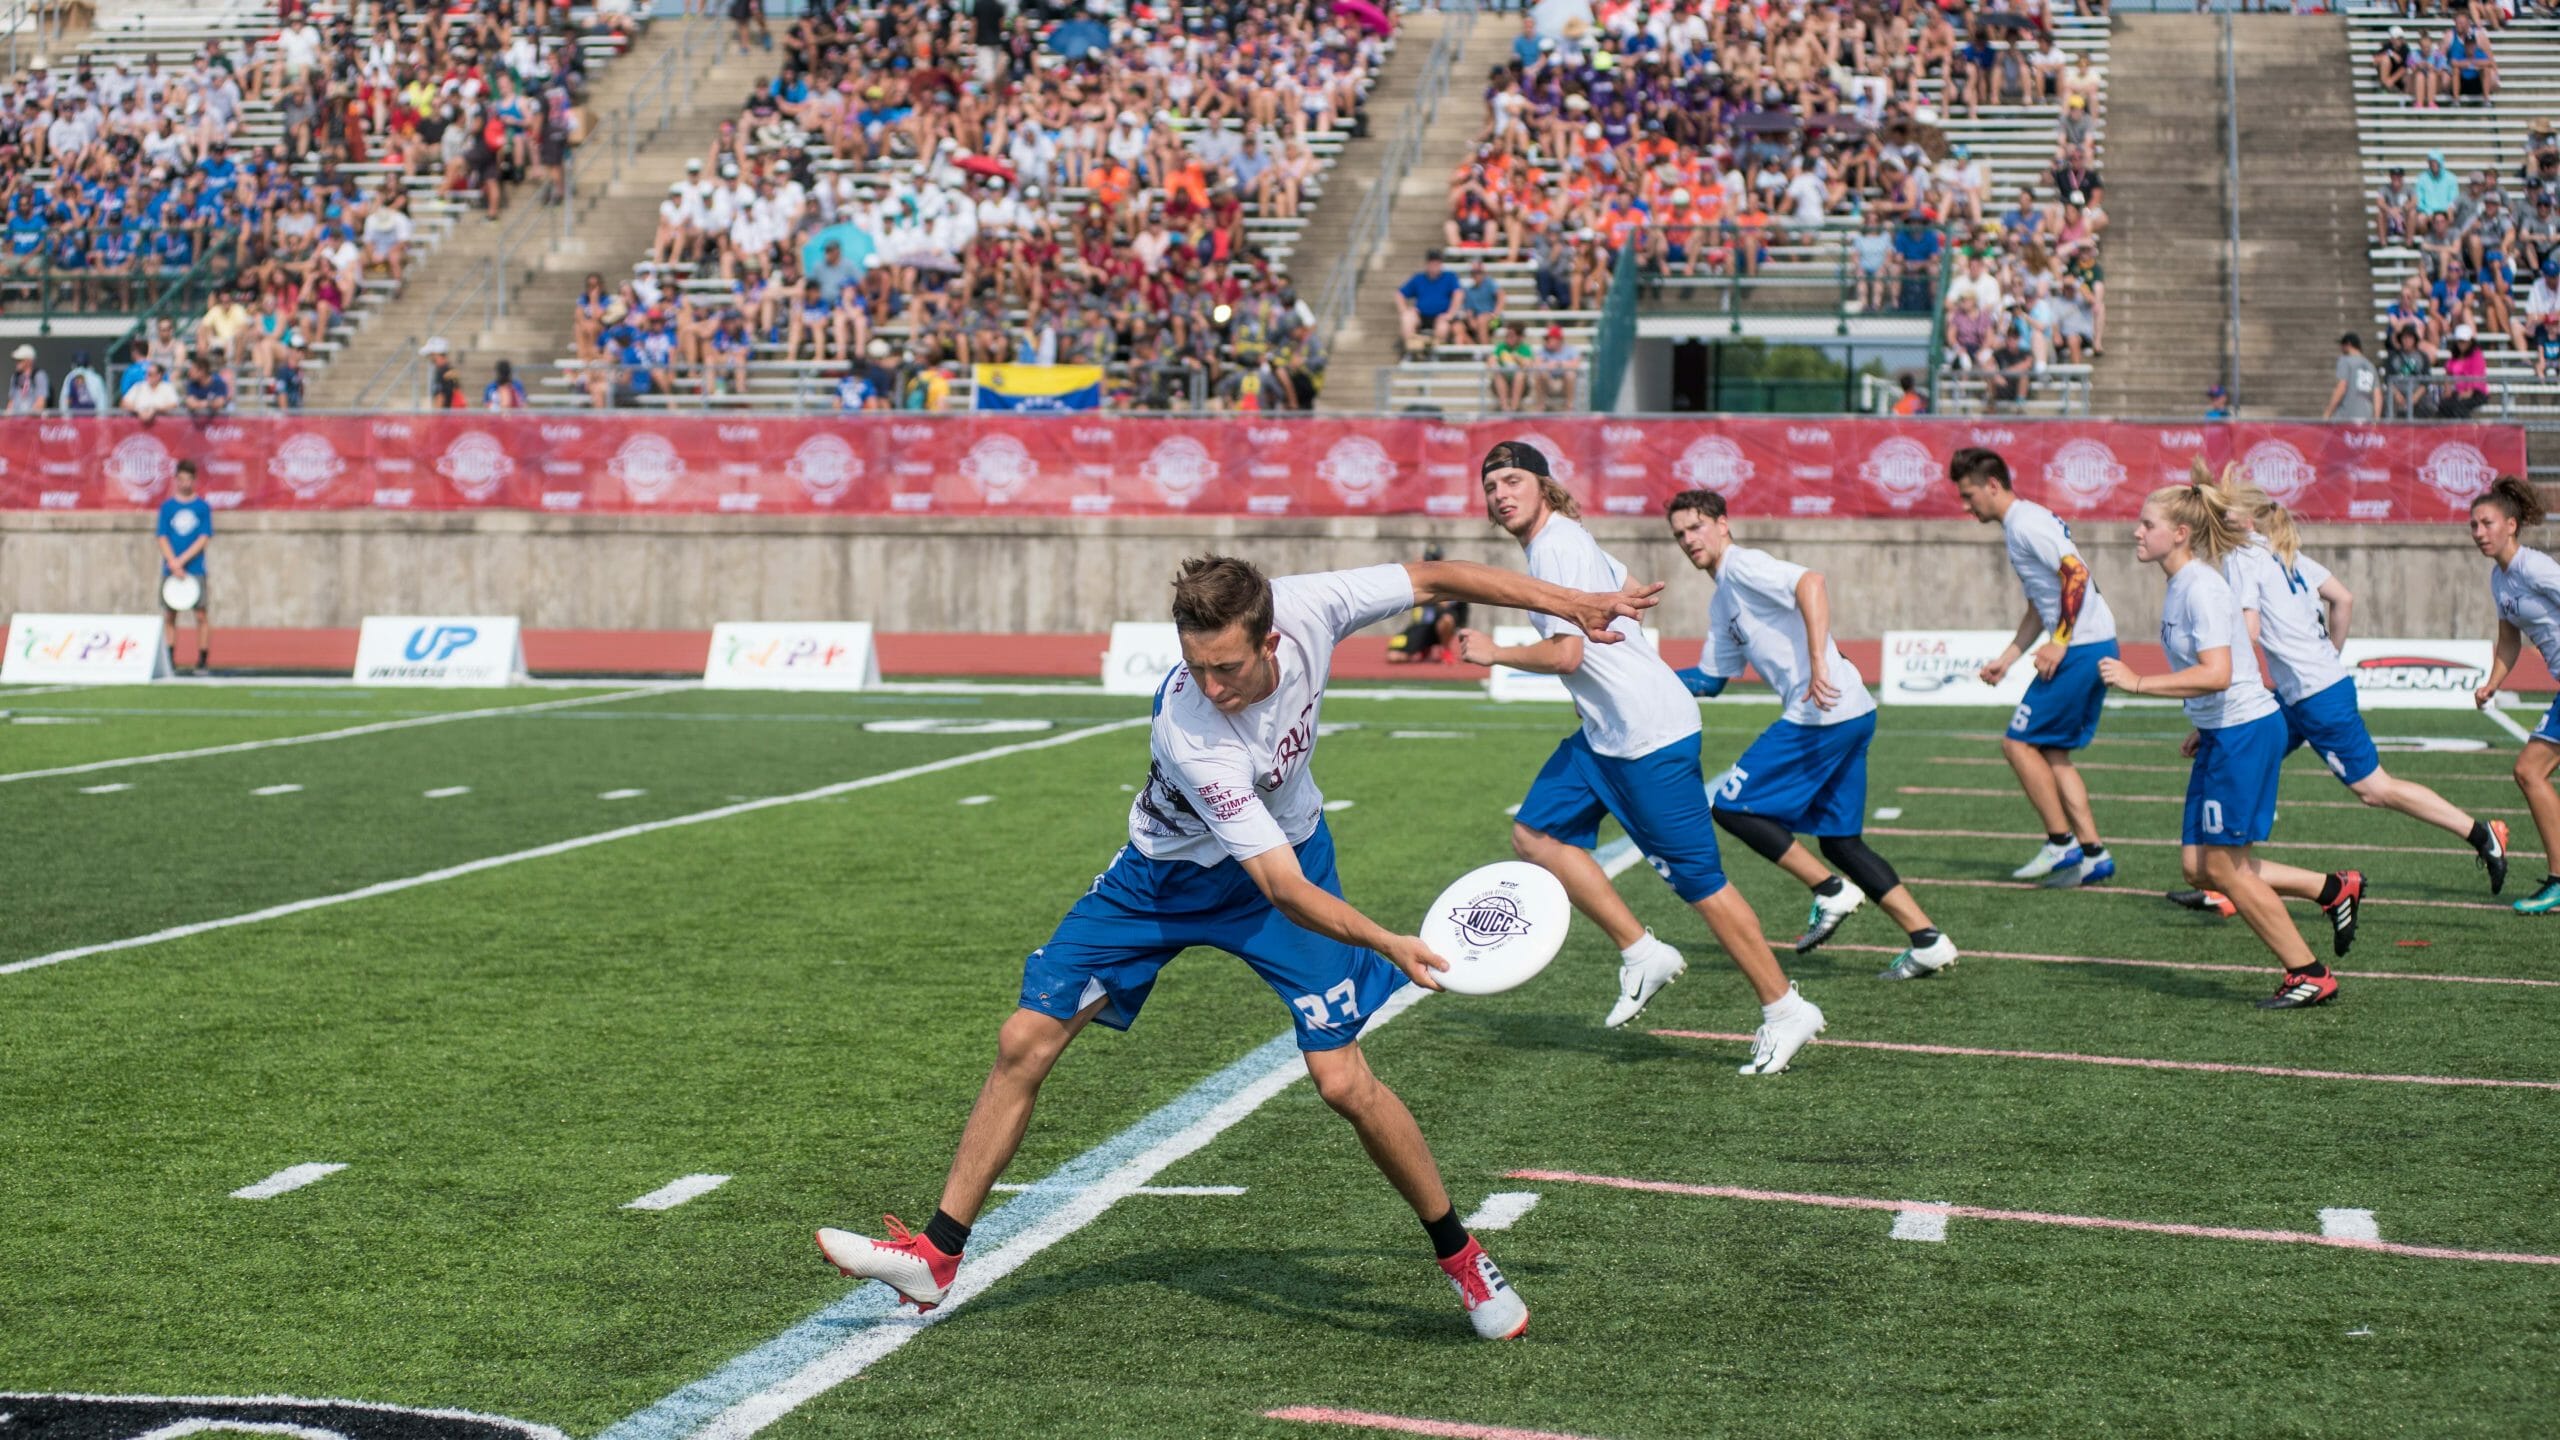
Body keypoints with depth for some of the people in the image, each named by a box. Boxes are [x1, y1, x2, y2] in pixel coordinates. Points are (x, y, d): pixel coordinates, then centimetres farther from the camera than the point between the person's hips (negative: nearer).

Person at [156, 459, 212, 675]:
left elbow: (205, 538, -2)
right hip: (171, 569, 1)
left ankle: (203, 661, -1)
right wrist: (173, 563, -11)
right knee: (169, 615, 2)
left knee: (202, 615, -5)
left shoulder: (203, 507, 4)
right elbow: (161, 537, 2)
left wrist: (183, 559, -11)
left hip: (196, 569, -1)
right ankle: (169, 661, 8)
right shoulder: (167, 506, 7)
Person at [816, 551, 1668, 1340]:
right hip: (1164, 878, -2)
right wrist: (1389, 945, -50)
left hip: (1288, 848, 2)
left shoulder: (1305, 608, -28)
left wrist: (1571, 602, -6)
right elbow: (1284, 890, -37)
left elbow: (1432, 579, -9)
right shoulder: (1190, 736, -38)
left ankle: (1459, 1255, 10)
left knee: (1343, 1081, -11)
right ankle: (936, 1258, 7)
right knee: (1024, 1043, -6)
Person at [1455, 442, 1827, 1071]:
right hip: (1603, 734, 10)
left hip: (1651, 734, -10)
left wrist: (1495, 653, -10)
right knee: (1535, 835, 4)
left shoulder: (1557, 548, -17)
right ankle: (1642, 954, 8)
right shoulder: (1556, 541, 14)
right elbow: (1629, 588, 30)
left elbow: (1565, 654, -24)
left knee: (1699, 879, -5)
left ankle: (1785, 1011, 5)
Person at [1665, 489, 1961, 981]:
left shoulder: (1742, 565, -6)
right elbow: (1710, 679, 30)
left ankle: (1830, 891, -2)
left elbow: (1811, 581, -24)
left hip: (1823, 714, -10)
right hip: (1852, 715, 10)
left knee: (1731, 805, -3)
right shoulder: (1722, 603, 23)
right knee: (1841, 840, 12)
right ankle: (1927, 941, 9)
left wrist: (1818, 662, -31)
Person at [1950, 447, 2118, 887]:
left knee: (2019, 742, -5)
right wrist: (2004, 661, 24)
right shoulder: (2018, 525, 20)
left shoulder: (2026, 523, -11)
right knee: (2050, 752, 12)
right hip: (2097, 649, 10)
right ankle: (2093, 853, 10)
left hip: (2081, 647, -10)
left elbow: (2076, 573, -22)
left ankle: (2061, 843, -1)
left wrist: (2059, 643, -20)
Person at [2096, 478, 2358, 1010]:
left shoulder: (2202, 589, -19)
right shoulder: (2180, 587, 10)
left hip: (2246, 734, -10)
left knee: (2224, 867, -2)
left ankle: (2309, 976, 9)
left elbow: (2216, 674, -30)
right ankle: (2335, 890, 20)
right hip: (2222, 735, 10)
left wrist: (2136, 683, -29)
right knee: (2205, 867, 11)